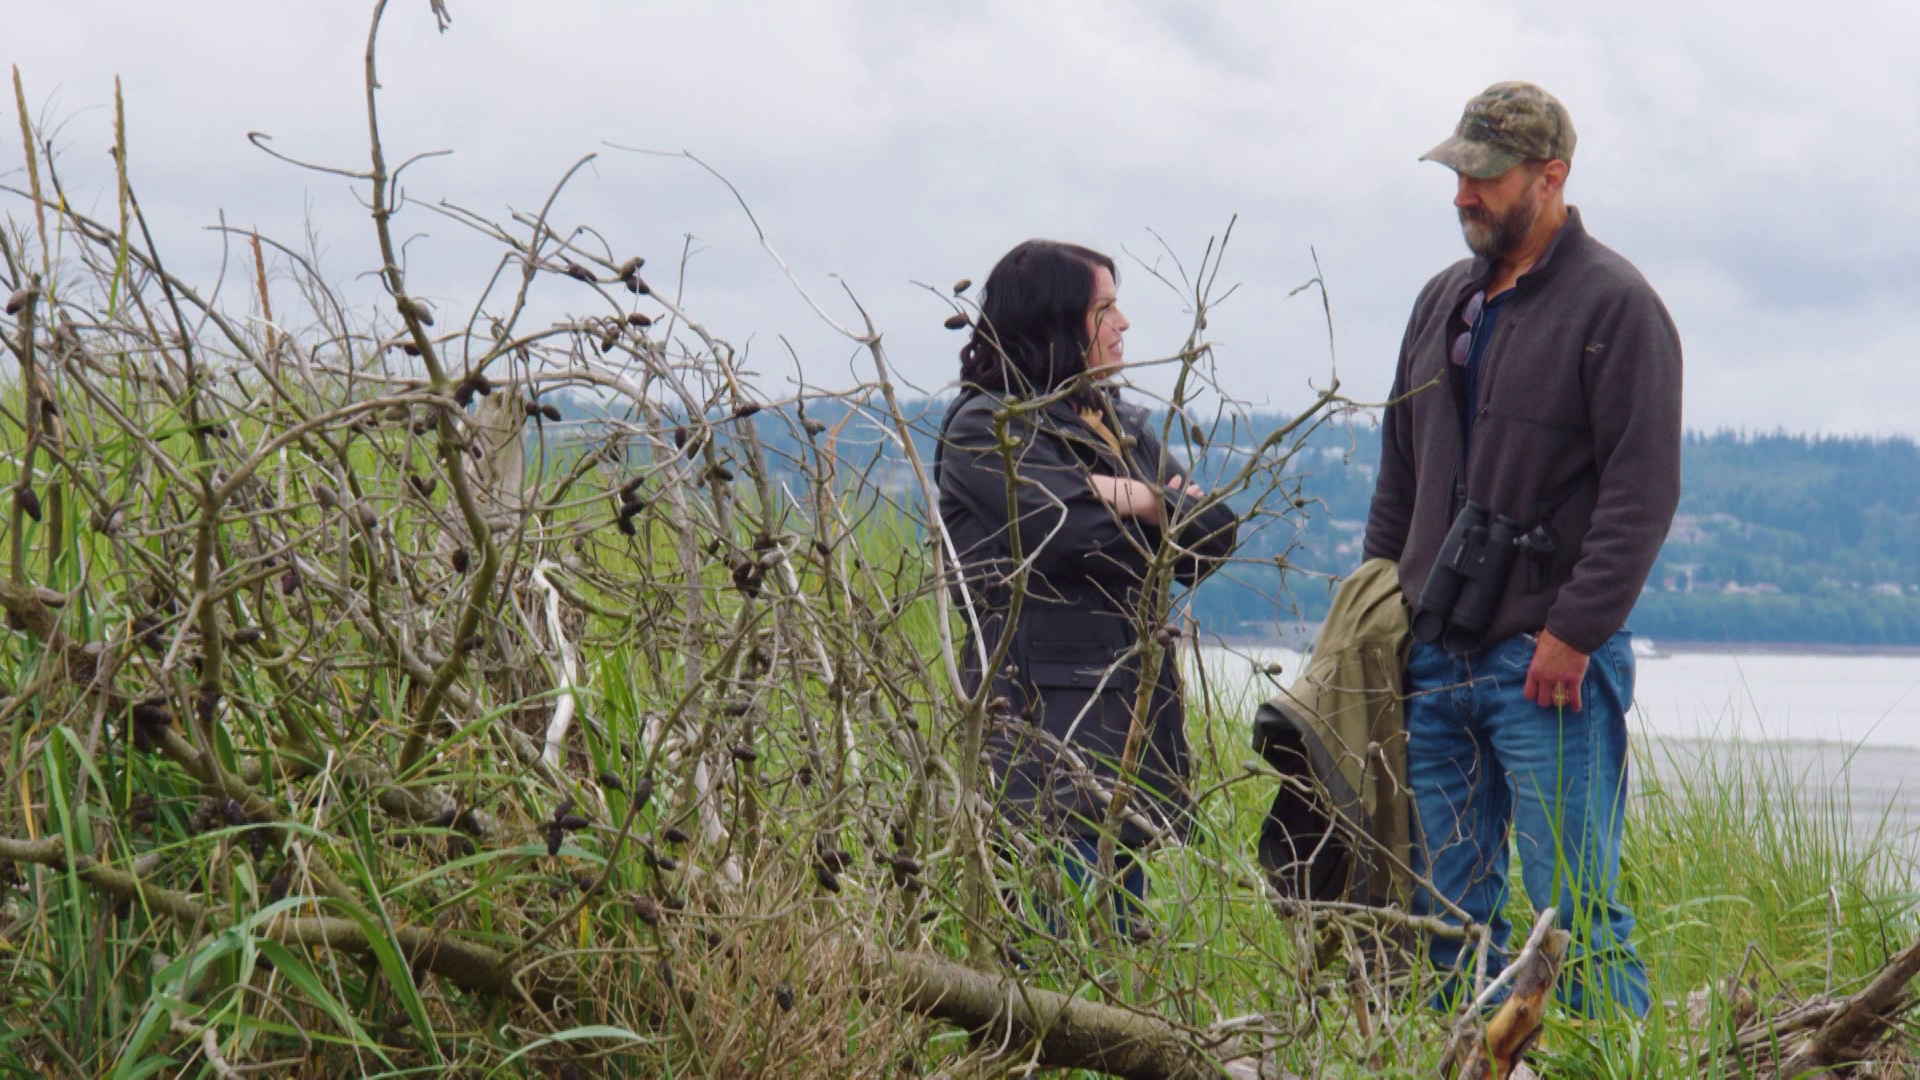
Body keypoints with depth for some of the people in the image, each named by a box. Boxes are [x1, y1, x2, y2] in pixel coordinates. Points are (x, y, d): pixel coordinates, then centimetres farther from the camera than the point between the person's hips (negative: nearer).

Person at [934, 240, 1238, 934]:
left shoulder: (1125, 427, 20)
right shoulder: (985, 430, -4)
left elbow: (1216, 533, 10)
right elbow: (1080, 534, -19)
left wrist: (1143, 501, -9)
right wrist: (1168, 513, -2)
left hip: (1130, 730, 8)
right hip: (1038, 724, -8)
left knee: (1122, 944, 7)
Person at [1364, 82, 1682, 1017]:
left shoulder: (1614, 305, -7)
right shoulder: (1444, 302, 16)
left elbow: (1642, 491, -13)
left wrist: (1573, 634, -17)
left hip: (1552, 664, -7)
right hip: (1438, 656, 7)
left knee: (1577, 913, -8)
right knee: (1448, 909, 8)